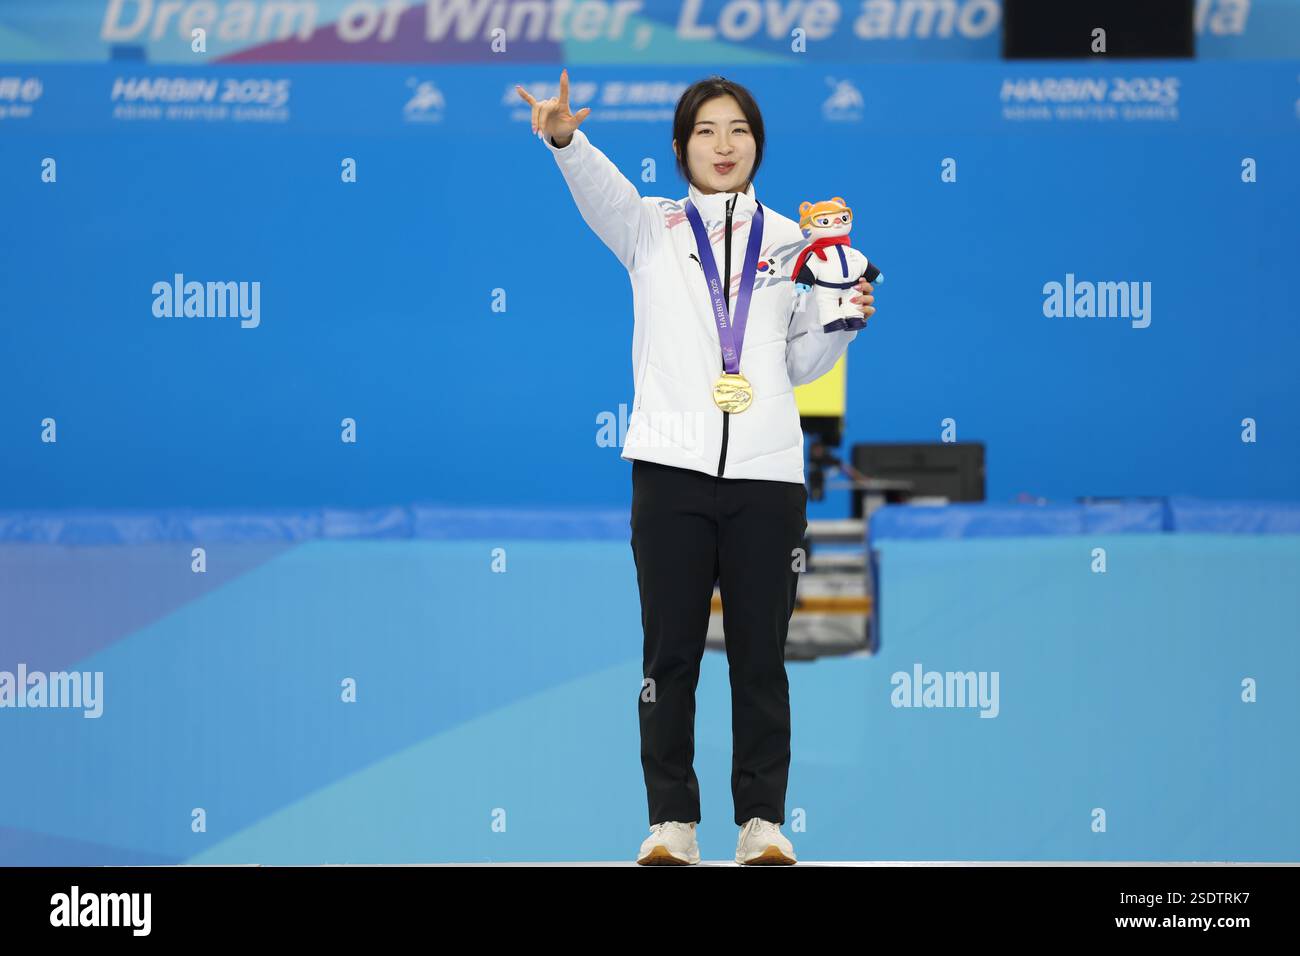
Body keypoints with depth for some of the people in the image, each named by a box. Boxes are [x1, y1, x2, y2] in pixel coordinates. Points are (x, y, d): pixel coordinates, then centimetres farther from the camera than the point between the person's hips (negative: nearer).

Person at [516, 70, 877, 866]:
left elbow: (800, 365, 17)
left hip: (768, 474, 1)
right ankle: (672, 821, 7)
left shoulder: (789, 242, 13)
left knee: (761, 657, 4)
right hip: (672, 470, -1)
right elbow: (603, 190, -14)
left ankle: (763, 821, 10)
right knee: (671, 653, 1)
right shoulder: (653, 228, 9)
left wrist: (843, 323, -3)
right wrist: (566, 136, -35)